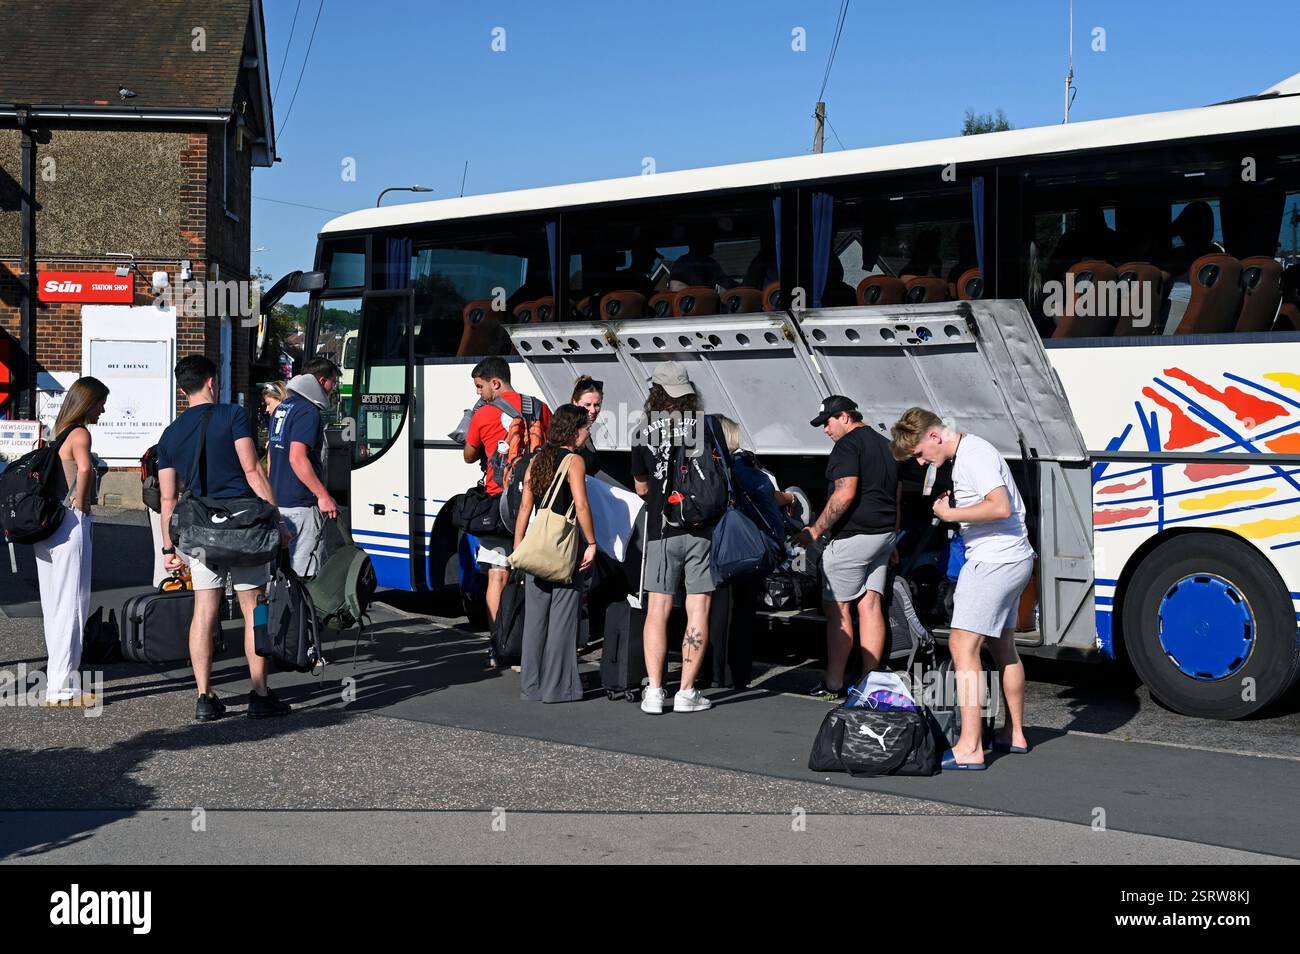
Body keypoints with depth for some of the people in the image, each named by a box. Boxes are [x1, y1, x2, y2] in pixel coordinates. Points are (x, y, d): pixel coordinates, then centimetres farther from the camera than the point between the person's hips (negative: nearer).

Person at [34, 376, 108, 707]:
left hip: (49, 527, 9)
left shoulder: (60, 432, 15)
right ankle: (62, 687, -3)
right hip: (71, 525, -9)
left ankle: (60, 680, 22)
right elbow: (84, 469, -31)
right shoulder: (80, 434, -11)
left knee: (56, 606, 14)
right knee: (70, 606, -5)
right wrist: (79, 504, -16)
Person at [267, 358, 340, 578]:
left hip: (278, 501, 10)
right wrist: (323, 496, -20)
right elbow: (297, 458, -22)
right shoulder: (308, 411, -14)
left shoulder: (282, 408, 16)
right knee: (305, 573, -8)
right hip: (301, 505, -10)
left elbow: (270, 455, 21)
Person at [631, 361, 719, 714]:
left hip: (662, 530, 1)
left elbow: (641, 488, 12)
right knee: (697, 609, 4)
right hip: (701, 529, -1)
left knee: (657, 610, 7)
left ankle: (654, 691, 2)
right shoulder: (705, 427, -3)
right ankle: (687, 692, 5)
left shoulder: (645, 435, 1)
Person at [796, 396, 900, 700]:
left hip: (851, 536, -9)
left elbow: (845, 494, -21)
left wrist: (816, 530, -16)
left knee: (837, 609, -2)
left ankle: (834, 684, -1)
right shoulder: (885, 444, 19)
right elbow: (896, 496, 22)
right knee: (870, 605, 6)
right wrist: (892, 542, 27)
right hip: (883, 535, 9)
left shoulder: (848, 444, -10)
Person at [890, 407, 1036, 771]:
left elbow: (1000, 507, -27)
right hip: (1013, 560, 11)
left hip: (994, 561, -11)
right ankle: (1015, 735, 31)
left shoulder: (974, 455, -16)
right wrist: (953, 506, 9)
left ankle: (970, 749, -17)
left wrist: (950, 514, -17)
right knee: (1002, 648, 20)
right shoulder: (966, 454, 15)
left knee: (962, 646, -13)